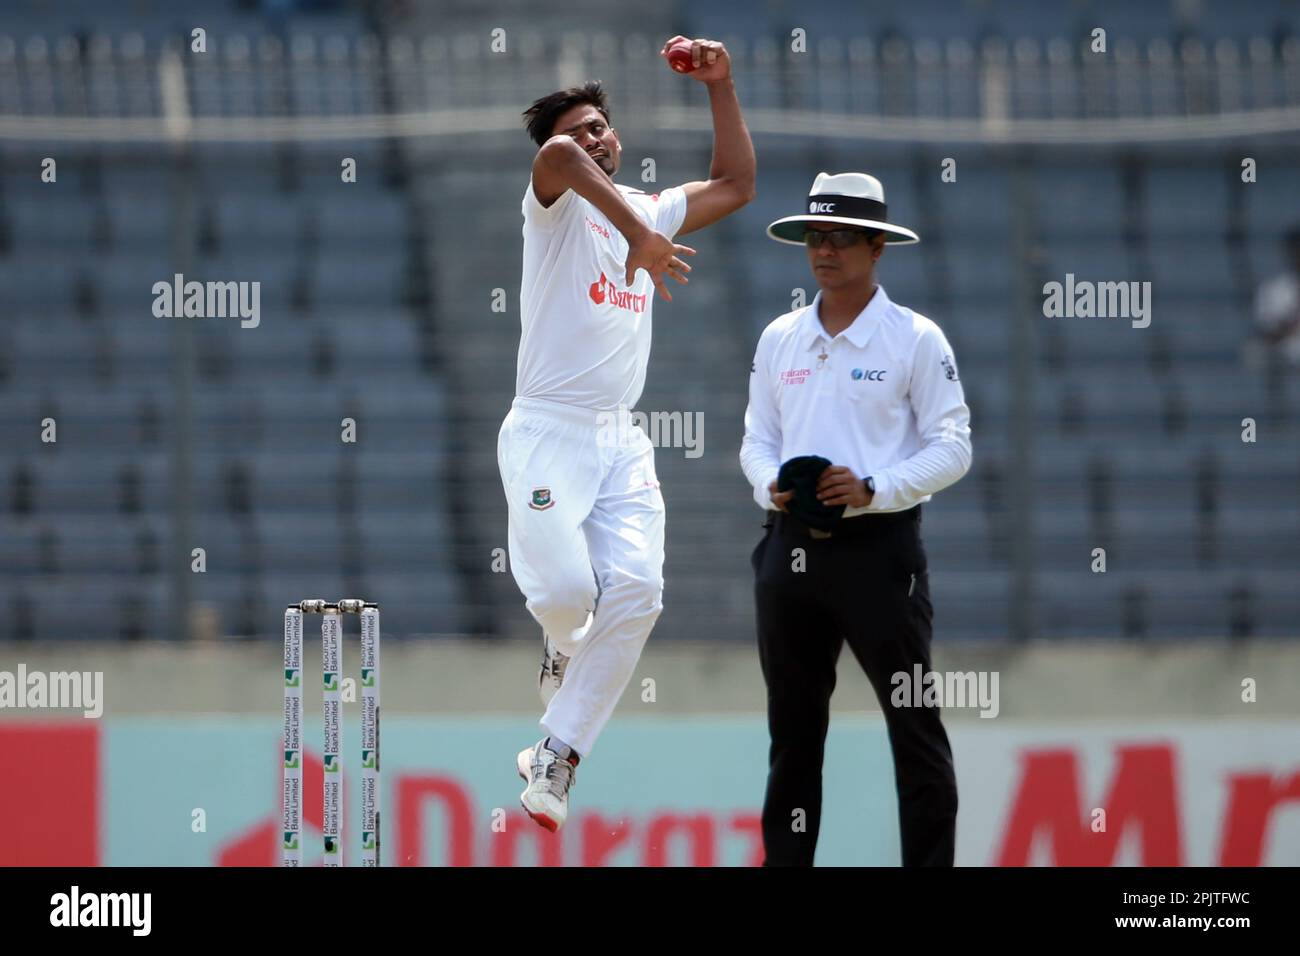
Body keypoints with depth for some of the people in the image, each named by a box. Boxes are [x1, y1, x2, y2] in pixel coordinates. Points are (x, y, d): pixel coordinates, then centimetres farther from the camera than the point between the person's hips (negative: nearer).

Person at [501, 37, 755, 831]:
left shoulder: (650, 211, 18)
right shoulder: (558, 208, -2)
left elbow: (736, 185, 27)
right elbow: (557, 157, -27)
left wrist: (721, 86, 20)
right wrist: (638, 234, -35)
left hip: (622, 443, 5)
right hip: (547, 432, -5)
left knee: (636, 591, -13)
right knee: (566, 592, -20)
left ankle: (558, 756, -7)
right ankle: (566, 646, 19)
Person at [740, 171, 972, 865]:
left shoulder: (916, 340, -2)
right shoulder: (779, 339, 12)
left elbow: (952, 448, -5)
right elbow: (756, 437, 16)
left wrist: (874, 489, -18)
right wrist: (771, 486, -6)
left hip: (878, 544, -5)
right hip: (792, 543, 5)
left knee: (914, 723, -5)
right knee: (792, 724, 9)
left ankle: (930, 864, -4)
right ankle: (785, 863, 14)